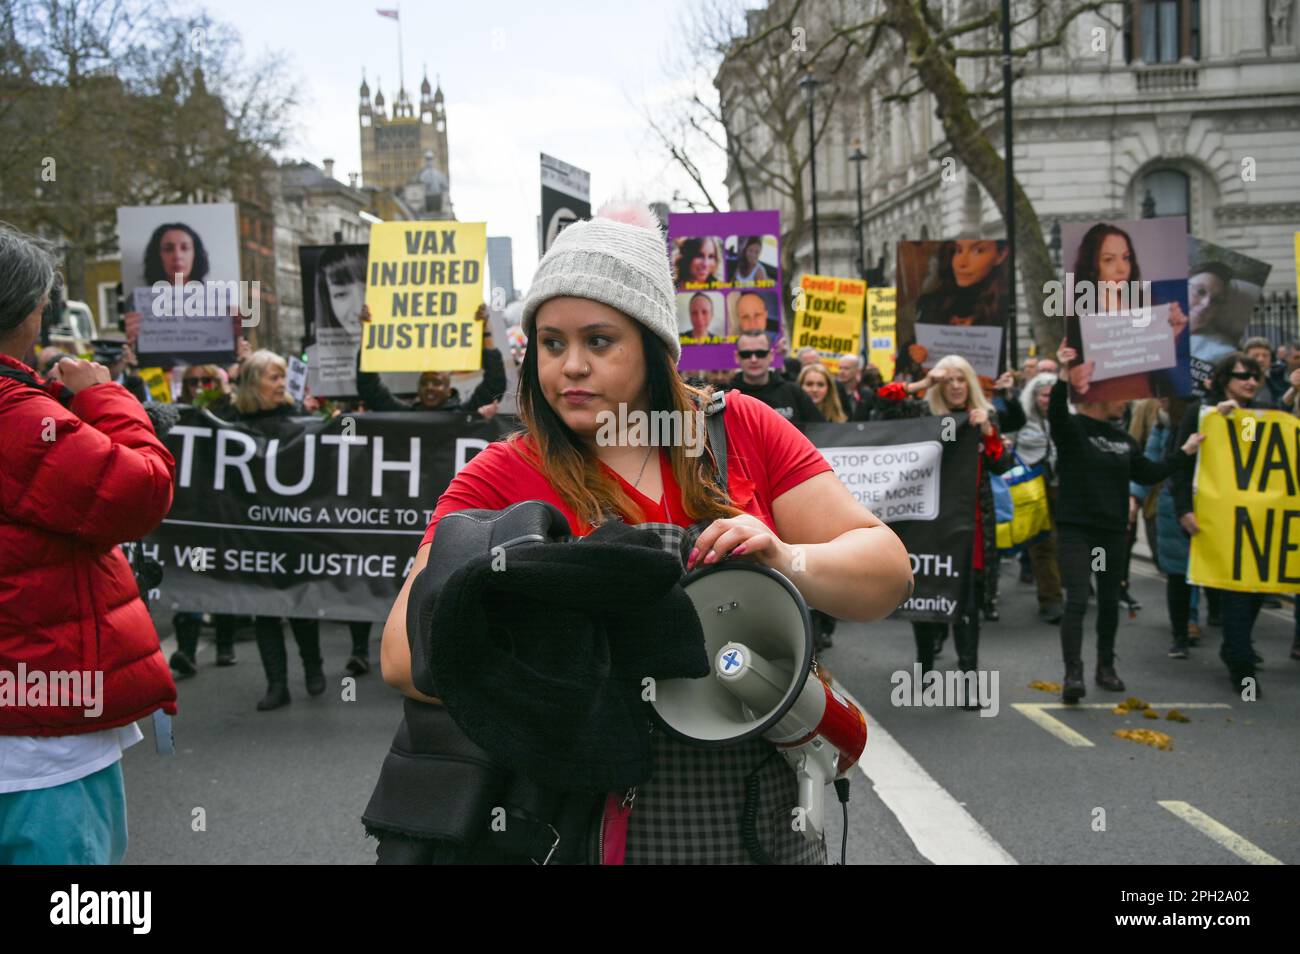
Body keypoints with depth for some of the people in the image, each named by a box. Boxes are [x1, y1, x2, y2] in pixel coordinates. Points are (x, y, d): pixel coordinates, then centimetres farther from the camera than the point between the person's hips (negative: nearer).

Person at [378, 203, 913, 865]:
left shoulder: (742, 430, 0)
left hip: (765, 819, 2)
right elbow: (407, 651, -15)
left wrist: (788, 562, -22)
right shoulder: (500, 477, -5)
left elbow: (888, 570, -1)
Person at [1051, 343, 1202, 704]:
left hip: (1113, 531, 6)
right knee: (1077, 601, -13)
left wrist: (1184, 451, 19)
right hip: (1075, 529, -6)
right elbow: (1056, 411, -28)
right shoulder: (1071, 428, -6)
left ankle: (1106, 666, 28)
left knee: (1109, 601, 14)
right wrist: (1064, 374, -42)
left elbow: (1148, 473, 20)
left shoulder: (1122, 438, 12)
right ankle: (1073, 674, -14)